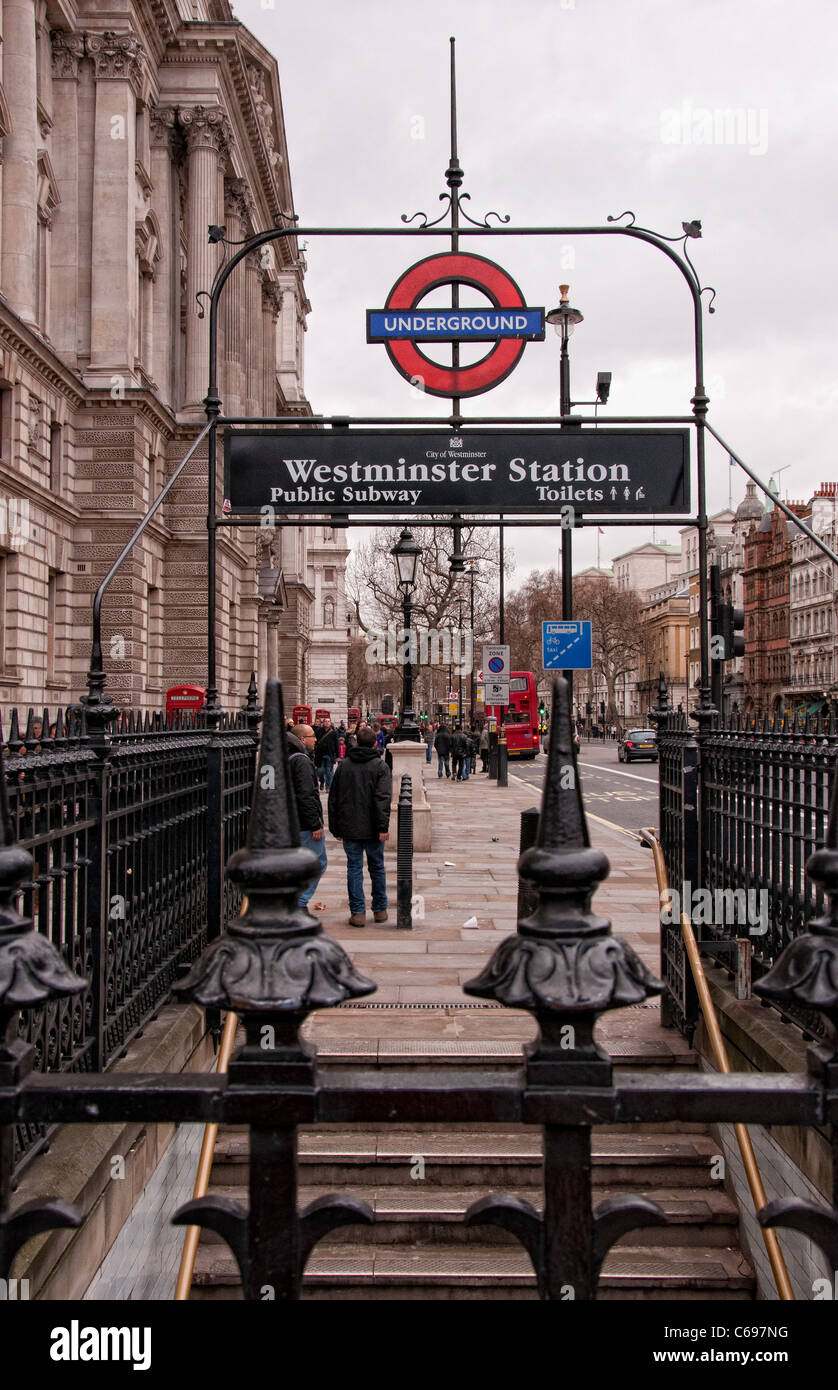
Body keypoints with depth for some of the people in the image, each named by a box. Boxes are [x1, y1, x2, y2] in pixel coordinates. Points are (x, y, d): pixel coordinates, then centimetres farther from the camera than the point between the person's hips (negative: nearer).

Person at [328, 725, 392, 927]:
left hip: (349, 828, 2)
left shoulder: (343, 765, 6)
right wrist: (383, 827, -16)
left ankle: (357, 912, 0)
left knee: (354, 868, 5)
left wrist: (335, 827, 14)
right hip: (372, 829, -2)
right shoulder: (380, 766, -5)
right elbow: (382, 799, -15)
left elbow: (333, 798, 8)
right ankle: (380, 910, 19)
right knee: (377, 868, 12)